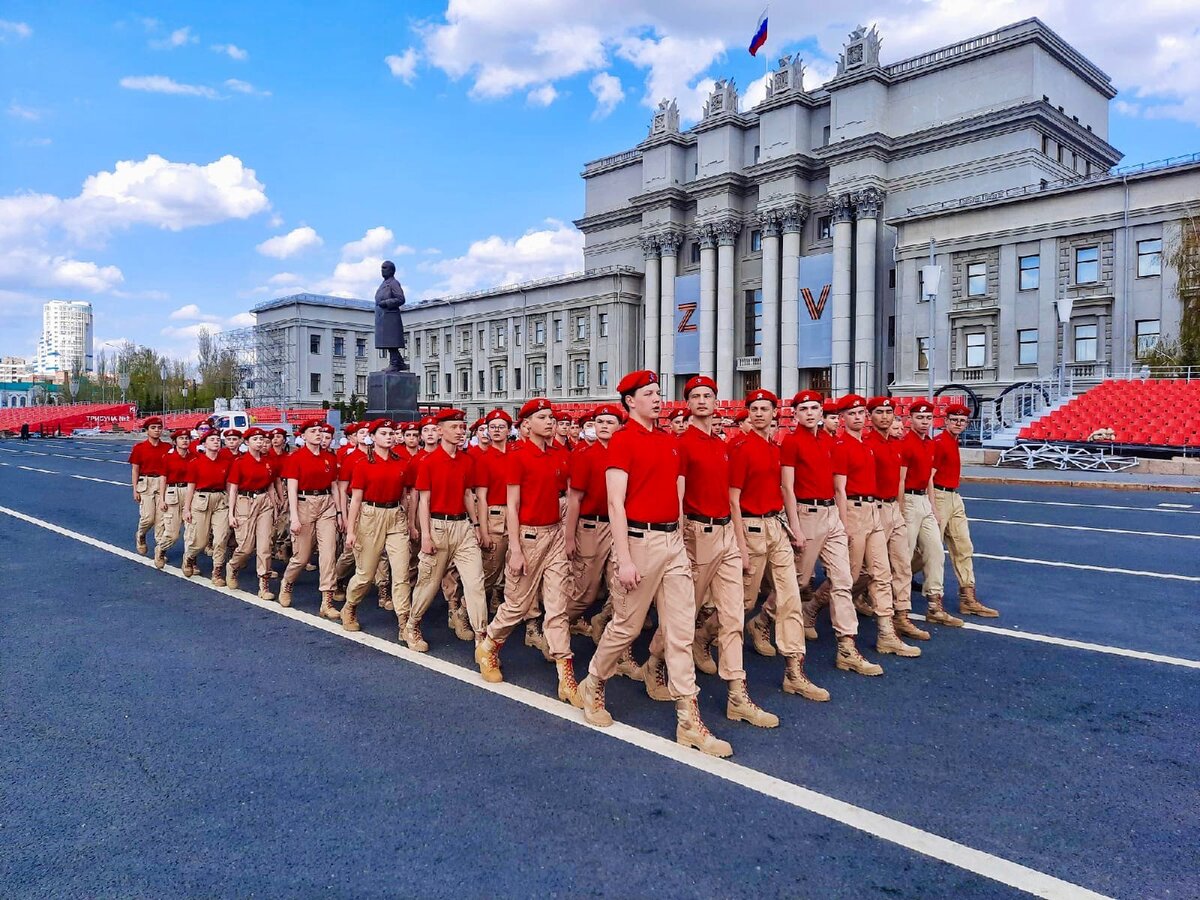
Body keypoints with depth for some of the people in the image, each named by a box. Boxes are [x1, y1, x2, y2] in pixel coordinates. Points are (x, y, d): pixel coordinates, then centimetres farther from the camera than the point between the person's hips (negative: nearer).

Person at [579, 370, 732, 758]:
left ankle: (689, 720, 9)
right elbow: (615, 504, -14)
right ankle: (592, 686, 32)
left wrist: (677, 537, 15)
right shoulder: (622, 440, -8)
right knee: (626, 626, 7)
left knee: (681, 631, 5)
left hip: (674, 541, 7)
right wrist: (624, 559, -18)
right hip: (640, 540, -6)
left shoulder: (671, 442, 13)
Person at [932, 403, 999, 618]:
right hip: (940, 496, -10)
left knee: (964, 548, 8)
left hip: (955, 497, 10)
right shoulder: (939, 442, -14)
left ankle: (968, 599, 11)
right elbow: (928, 477, -18)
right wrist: (933, 510, -21)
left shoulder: (954, 443, 13)